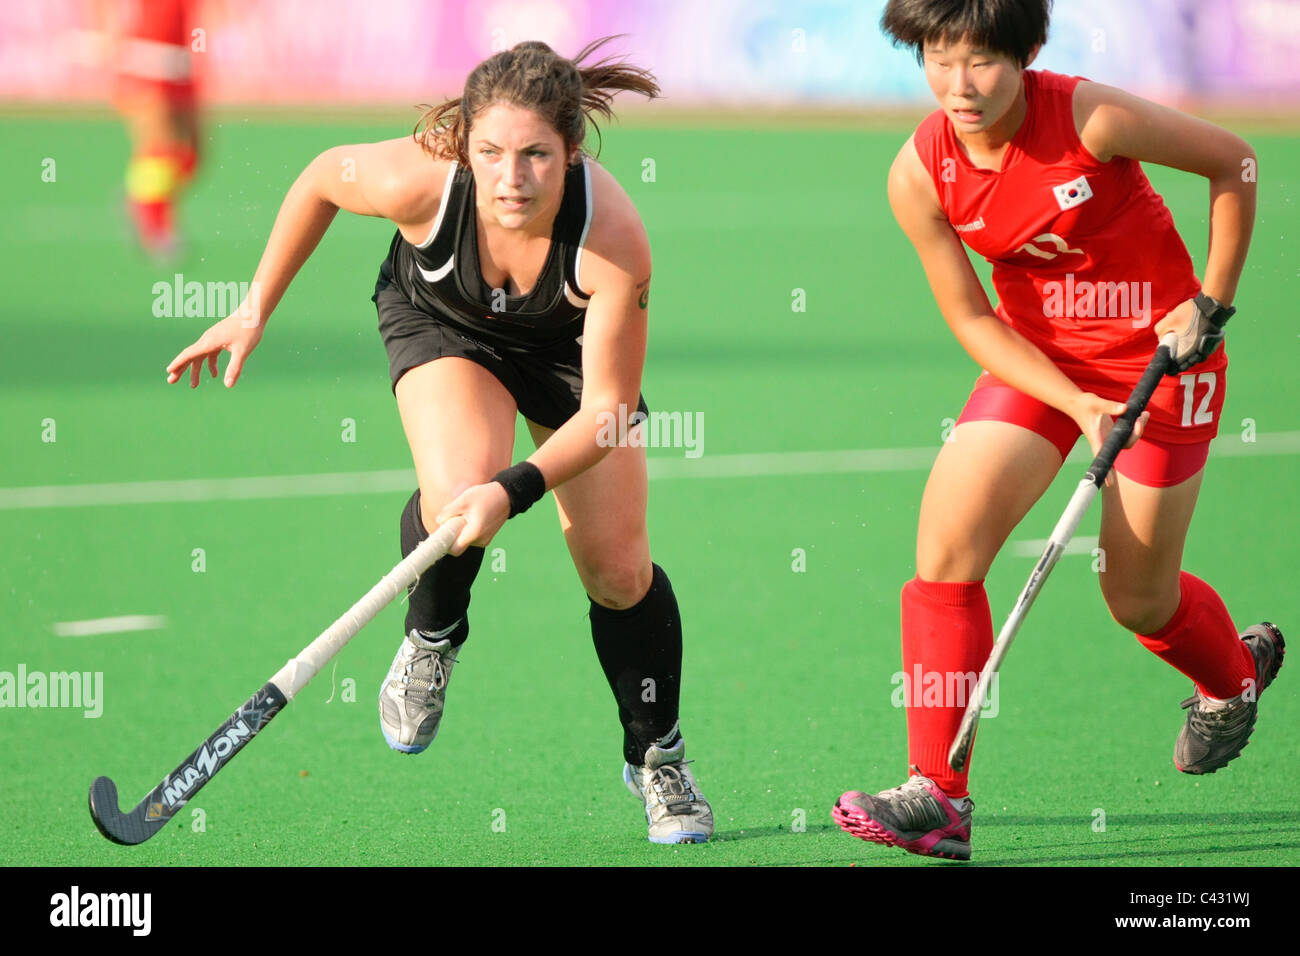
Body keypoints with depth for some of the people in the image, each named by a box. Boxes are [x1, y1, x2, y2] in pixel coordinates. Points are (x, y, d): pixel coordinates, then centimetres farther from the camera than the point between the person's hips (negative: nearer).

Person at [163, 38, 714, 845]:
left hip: (568, 342, 0)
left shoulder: (615, 243, -39)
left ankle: (657, 756, 25)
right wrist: (258, 308, -7)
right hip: (442, 320, 0)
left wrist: (515, 490, -44)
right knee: (459, 487, -30)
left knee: (618, 568, -2)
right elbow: (325, 177, -14)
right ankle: (432, 638, 3)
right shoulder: (420, 179, -38)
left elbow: (606, 408, -30)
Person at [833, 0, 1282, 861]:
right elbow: (973, 322, -8)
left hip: (1159, 356, -3)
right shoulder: (921, 176, -14)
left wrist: (1214, 303, -9)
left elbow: (1233, 162, -11)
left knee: (1139, 599, 6)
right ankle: (937, 797, -13)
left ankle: (1238, 671, 43)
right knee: (946, 546, -16)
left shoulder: (1091, 119, -25)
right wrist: (1074, 404, -21)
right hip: (1038, 362, 3)